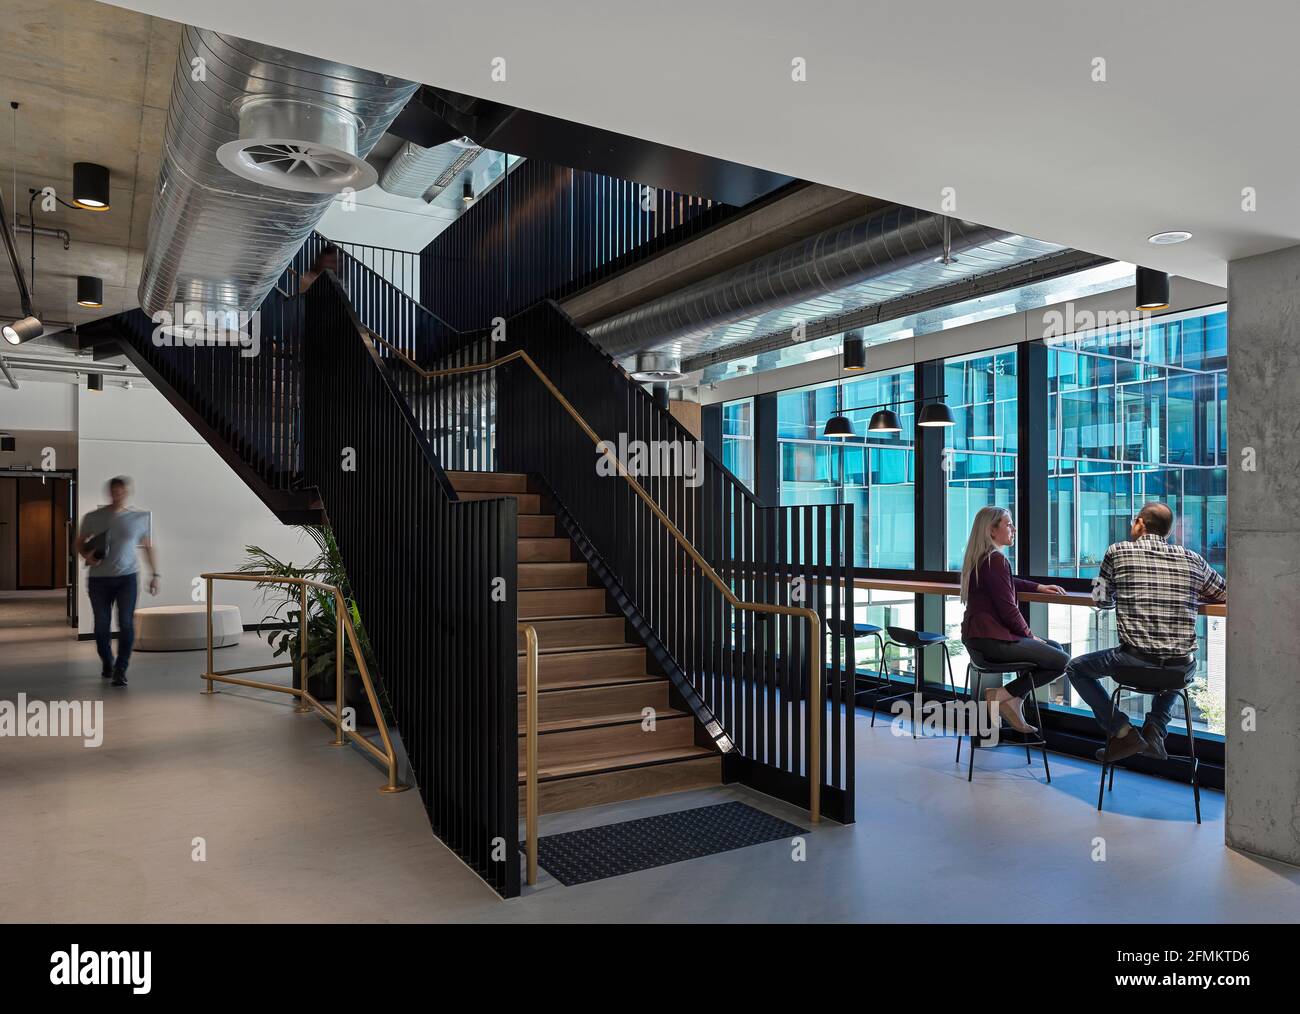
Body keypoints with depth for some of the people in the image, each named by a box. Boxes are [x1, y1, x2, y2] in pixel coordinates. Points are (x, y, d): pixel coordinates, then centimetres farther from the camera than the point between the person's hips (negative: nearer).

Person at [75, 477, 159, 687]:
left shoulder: (140, 517, 1)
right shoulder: (92, 518, 1)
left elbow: (148, 547, 11)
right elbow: (80, 543, 13)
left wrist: (154, 574, 10)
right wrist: (86, 556, -9)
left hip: (127, 578, -1)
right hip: (99, 579, 1)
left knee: (126, 623, -10)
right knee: (102, 625, 6)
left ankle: (120, 670, -5)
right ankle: (107, 664, 28)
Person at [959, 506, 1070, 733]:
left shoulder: (980, 558, 16)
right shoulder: (996, 559, -15)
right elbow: (1008, 609, -18)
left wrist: (1038, 587, 27)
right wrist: (1029, 634, -3)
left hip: (978, 635, 10)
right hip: (993, 639, -10)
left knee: (1055, 647, 20)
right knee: (1062, 661, -8)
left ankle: (1013, 699, 11)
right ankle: (1005, 694, -5)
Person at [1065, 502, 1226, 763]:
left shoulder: (1118, 551, 2)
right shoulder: (1191, 559, 9)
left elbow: (1101, 599, 12)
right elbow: (1225, 593, 23)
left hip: (1135, 659, -4)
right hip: (1181, 667, 4)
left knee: (1076, 669, 20)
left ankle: (1122, 732, 6)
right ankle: (1156, 727, 20)